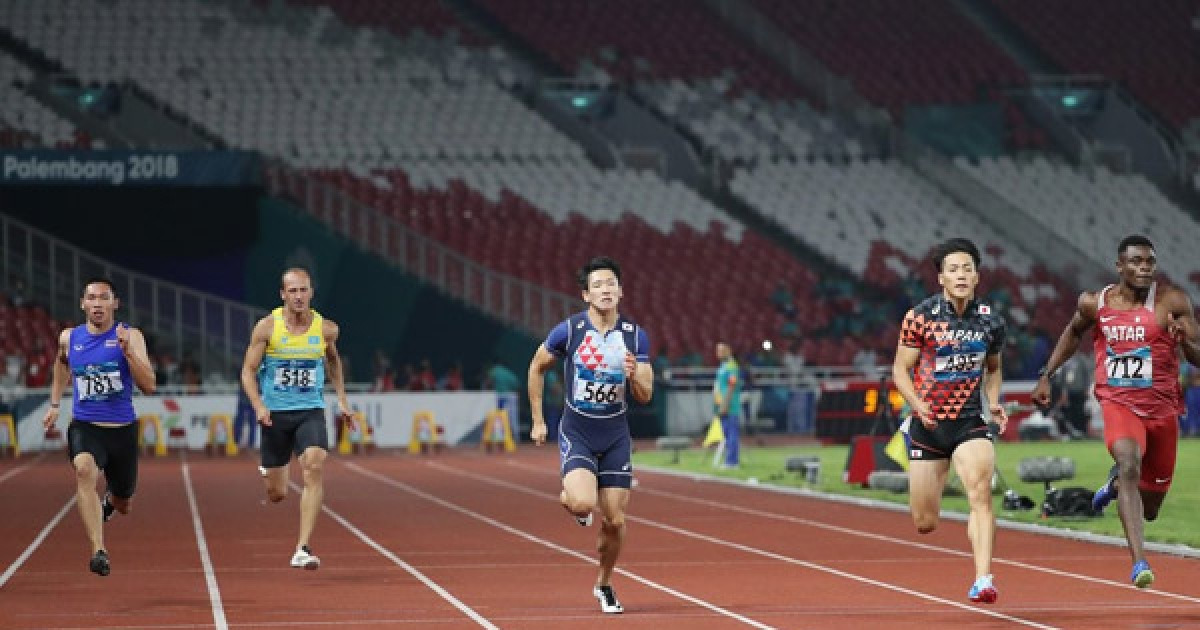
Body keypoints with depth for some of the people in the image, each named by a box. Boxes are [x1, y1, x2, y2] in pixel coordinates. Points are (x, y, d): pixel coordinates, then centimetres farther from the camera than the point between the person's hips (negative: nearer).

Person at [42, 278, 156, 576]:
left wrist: (127, 351, -28)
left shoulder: (130, 336, -7)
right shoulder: (69, 338, 2)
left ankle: (108, 501, 59)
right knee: (84, 470, -35)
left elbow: (149, 386, -16)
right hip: (84, 426, 0)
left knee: (123, 506, 17)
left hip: (122, 429, 0)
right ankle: (99, 552, -43)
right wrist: (54, 404, 25)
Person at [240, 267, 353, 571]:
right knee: (277, 495, 5)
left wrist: (342, 400, 17)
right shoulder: (267, 327, -7)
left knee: (315, 467, -25)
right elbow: (249, 370, -3)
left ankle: (303, 549, -24)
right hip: (275, 413, -1)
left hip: (310, 412, 1)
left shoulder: (326, 328, -1)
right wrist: (258, 405, -18)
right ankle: (267, 473, 47)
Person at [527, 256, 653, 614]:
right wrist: (537, 420, 6)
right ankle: (568, 497, 12)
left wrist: (633, 375, -24)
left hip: (616, 437, 2)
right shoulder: (569, 331, -10)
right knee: (584, 504, -26)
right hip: (577, 433, -2)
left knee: (615, 521, 1)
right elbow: (537, 368, 6)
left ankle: (604, 585, 27)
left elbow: (645, 397, -1)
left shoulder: (635, 336, -4)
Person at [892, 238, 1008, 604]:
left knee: (980, 494, -26)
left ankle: (983, 580, -30)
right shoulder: (921, 317, -6)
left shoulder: (990, 322, 2)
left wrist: (994, 403, 3)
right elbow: (901, 369, -2)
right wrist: (918, 406, -19)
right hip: (928, 424, -1)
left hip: (971, 424, 1)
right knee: (925, 524, 5)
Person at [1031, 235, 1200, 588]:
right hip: (1118, 403, -1)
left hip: (1162, 409, 1)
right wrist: (1047, 374, 17)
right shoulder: (1095, 304, -1)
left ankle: (1117, 484, 48)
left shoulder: (1172, 302, -6)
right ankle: (1139, 562, -38)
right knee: (1129, 464, -32)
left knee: (1149, 509, 10)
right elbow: (1073, 332, 22)